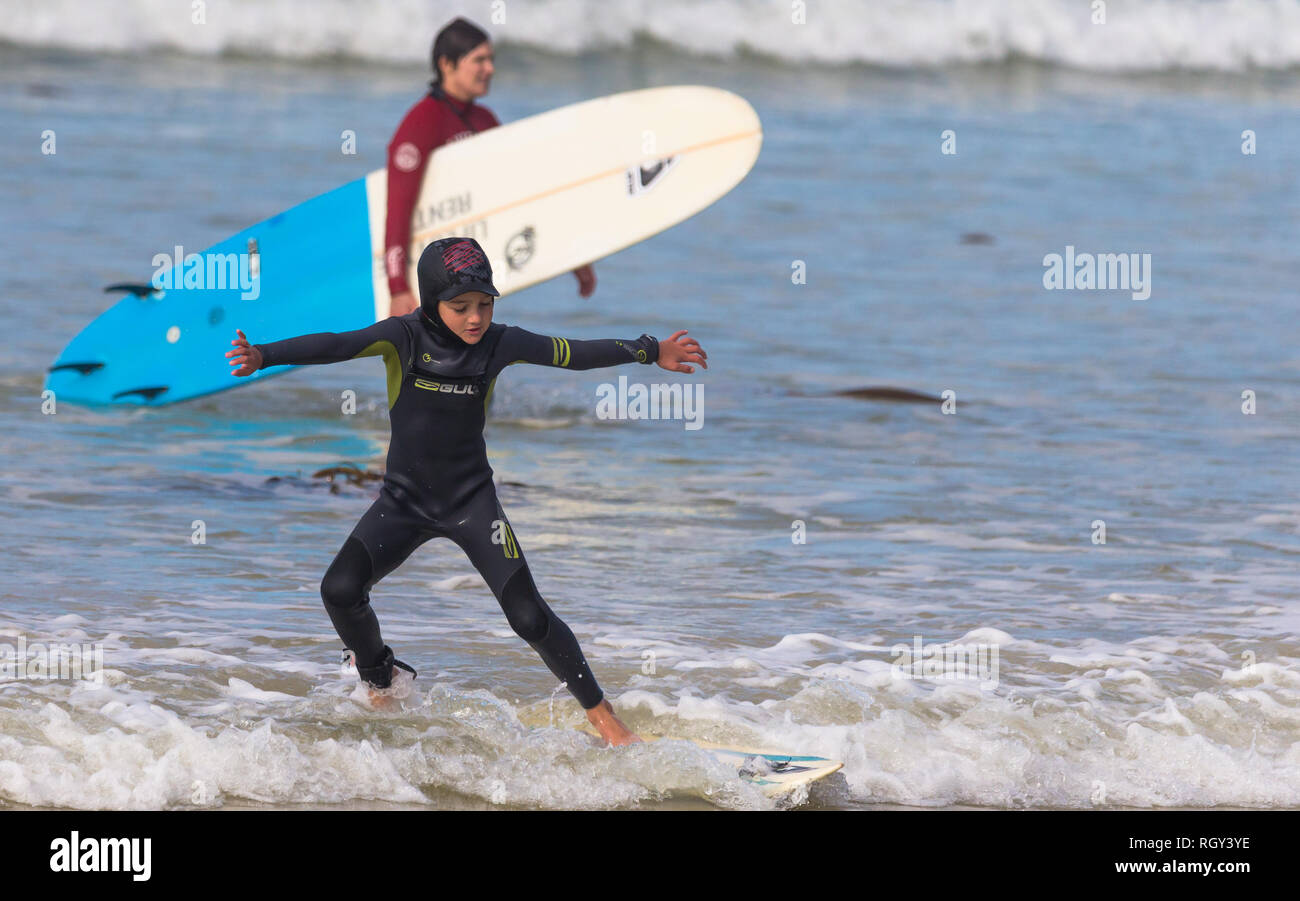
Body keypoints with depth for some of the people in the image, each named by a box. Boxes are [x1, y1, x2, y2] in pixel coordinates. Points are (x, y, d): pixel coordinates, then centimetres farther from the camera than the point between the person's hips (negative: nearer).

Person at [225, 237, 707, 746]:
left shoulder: (498, 343, -9)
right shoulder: (405, 337, -14)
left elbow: (574, 354, 1)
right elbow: (335, 346, -28)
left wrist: (651, 353, 1)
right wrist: (264, 356, -43)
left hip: (471, 501, 0)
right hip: (404, 499, 0)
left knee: (529, 616, -11)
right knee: (340, 590, -19)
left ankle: (602, 715, 7)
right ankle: (381, 685, 10)